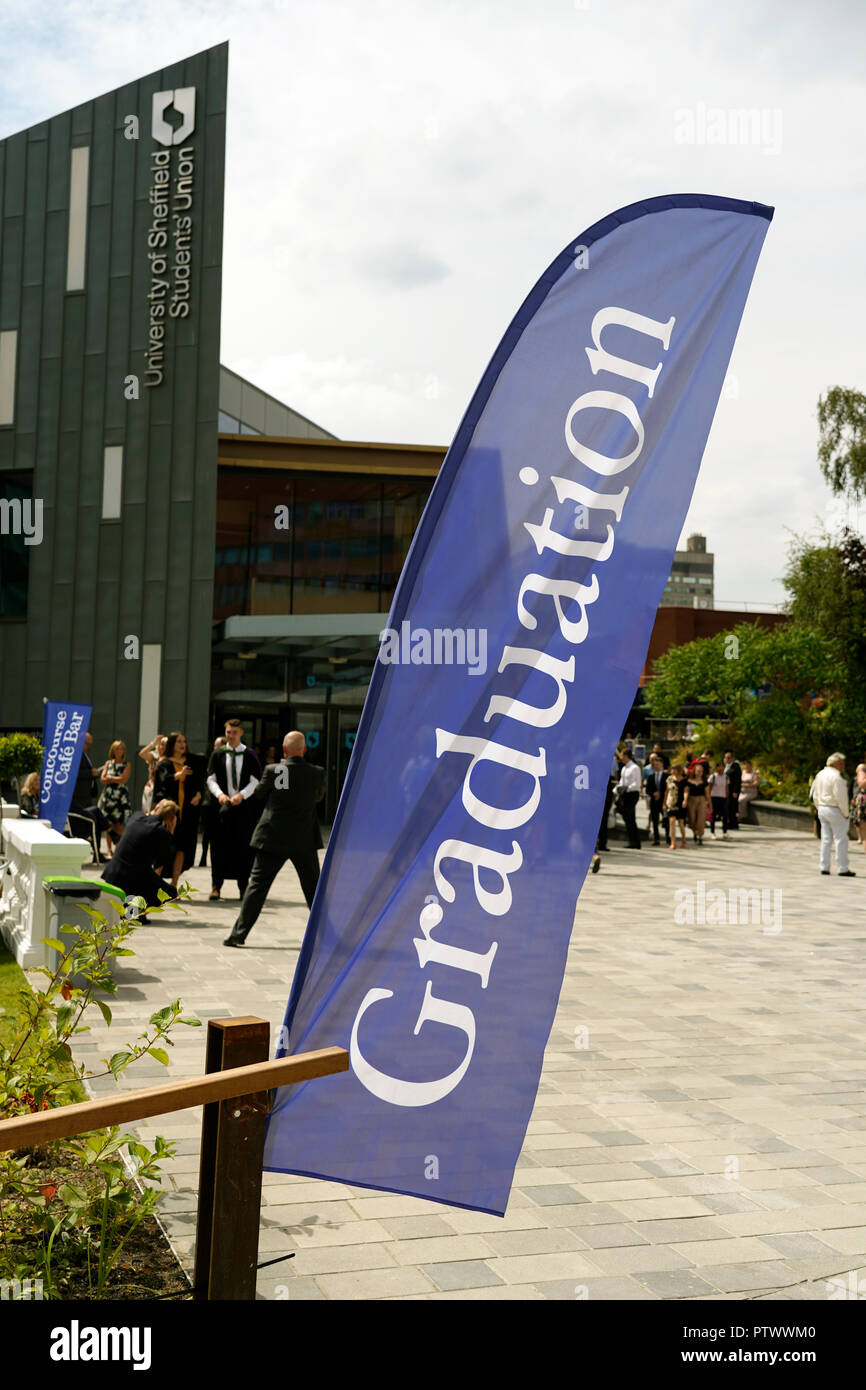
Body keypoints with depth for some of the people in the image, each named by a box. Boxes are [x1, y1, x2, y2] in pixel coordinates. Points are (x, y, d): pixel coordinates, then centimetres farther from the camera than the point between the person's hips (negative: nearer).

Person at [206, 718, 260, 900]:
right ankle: (216, 885, 7)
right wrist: (220, 794, -16)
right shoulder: (217, 755, 8)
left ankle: (243, 886, 10)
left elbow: (255, 781, 0)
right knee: (220, 845, 0)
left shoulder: (250, 755, 4)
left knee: (243, 846, 1)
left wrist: (242, 795, -16)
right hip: (222, 806, 1)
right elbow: (211, 778, 3)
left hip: (244, 805, -1)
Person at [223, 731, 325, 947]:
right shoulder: (317, 773, -5)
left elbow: (258, 796, 5)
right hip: (304, 840, 1)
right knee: (312, 887, 15)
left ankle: (239, 933, 0)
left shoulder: (272, 770, -9)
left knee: (257, 885, 2)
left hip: (273, 838, -1)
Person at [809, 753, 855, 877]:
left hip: (822, 809, 8)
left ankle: (824, 867, 13)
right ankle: (842, 869, -2)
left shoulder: (820, 774, 10)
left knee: (825, 839, 12)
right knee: (840, 839, -3)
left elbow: (814, 795, 16)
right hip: (835, 810, -8)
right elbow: (840, 797, -19)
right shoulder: (836, 777, -17)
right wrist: (845, 813, -10)